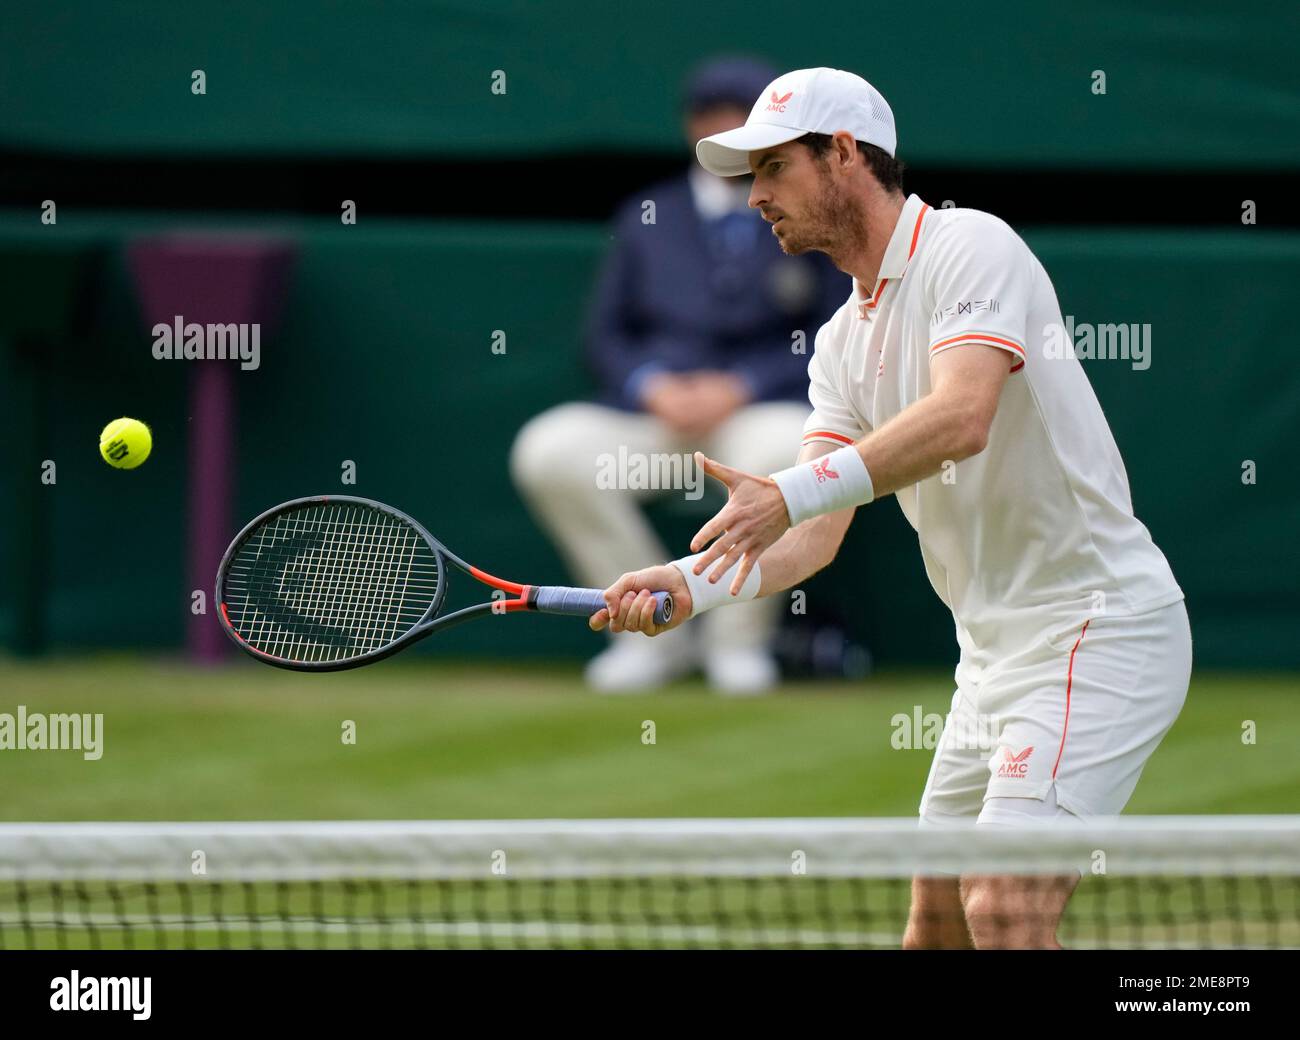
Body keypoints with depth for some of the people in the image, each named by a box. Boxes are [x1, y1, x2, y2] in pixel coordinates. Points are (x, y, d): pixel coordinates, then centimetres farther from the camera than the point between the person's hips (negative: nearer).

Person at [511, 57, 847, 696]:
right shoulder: (646, 217, 17)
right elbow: (606, 334, 14)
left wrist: (740, 388, -12)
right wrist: (652, 386, -7)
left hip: (762, 408, -3)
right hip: (647, 416, 3)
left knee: (782, 448, -39)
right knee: (546, 453, -25)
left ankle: (741, 638, -17)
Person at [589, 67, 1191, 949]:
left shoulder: (971, 247, -12)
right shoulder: (845, 343, 14)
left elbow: (961, 416, -30)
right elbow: (817, 535, 6)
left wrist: (791, 494, -38)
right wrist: (692, 583, -13)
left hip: (1096, 627, -10)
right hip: (994, 646, 10)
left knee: (1003, 909, -21)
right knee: (937, 920, 11)